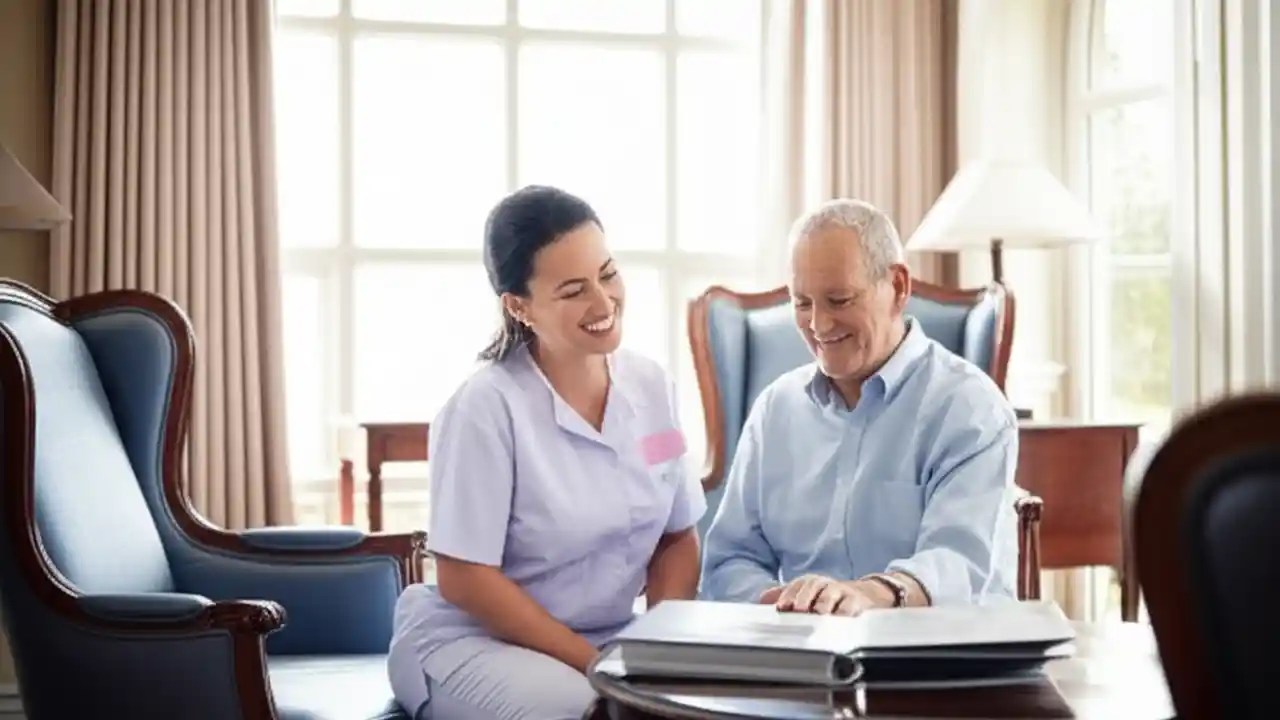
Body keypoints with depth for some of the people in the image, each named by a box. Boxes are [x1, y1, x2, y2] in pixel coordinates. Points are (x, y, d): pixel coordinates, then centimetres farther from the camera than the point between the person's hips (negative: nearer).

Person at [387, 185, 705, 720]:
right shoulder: (486, 407, -16)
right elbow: (465, 578, -16)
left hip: (610, 639, 5)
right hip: (474, 641, -5)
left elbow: (677, 539, 7)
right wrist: (598, 665, -18)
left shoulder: (651, 387, 1)